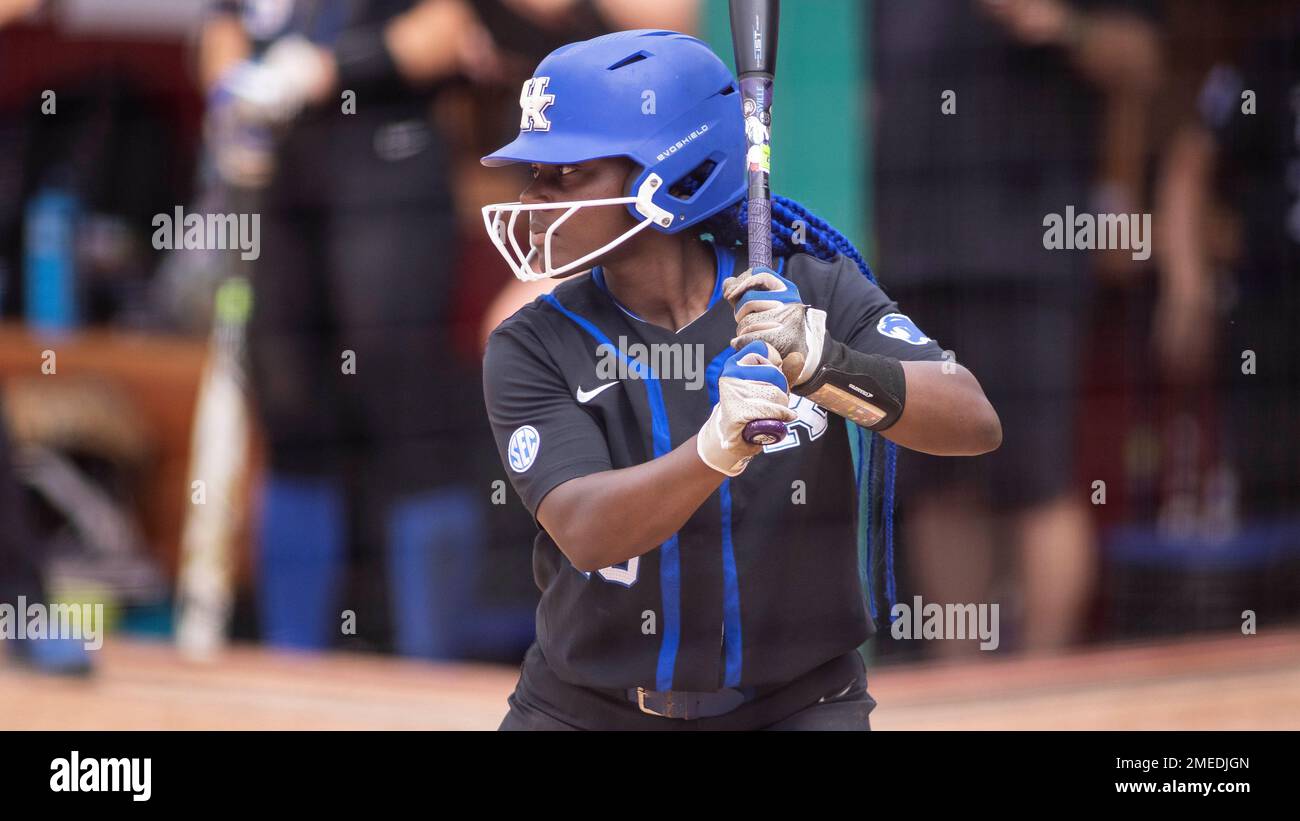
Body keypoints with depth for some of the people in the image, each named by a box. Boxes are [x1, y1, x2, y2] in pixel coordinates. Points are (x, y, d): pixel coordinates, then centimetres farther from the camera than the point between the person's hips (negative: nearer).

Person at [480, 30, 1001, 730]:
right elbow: (585, 533, -24)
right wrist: (715, 449, -42)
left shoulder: (815, 292, -9)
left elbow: (976, 425, -21)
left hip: (796, 700, -1)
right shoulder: (531, 349, -9)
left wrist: (823, 365, -37)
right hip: (587, 711, 1)